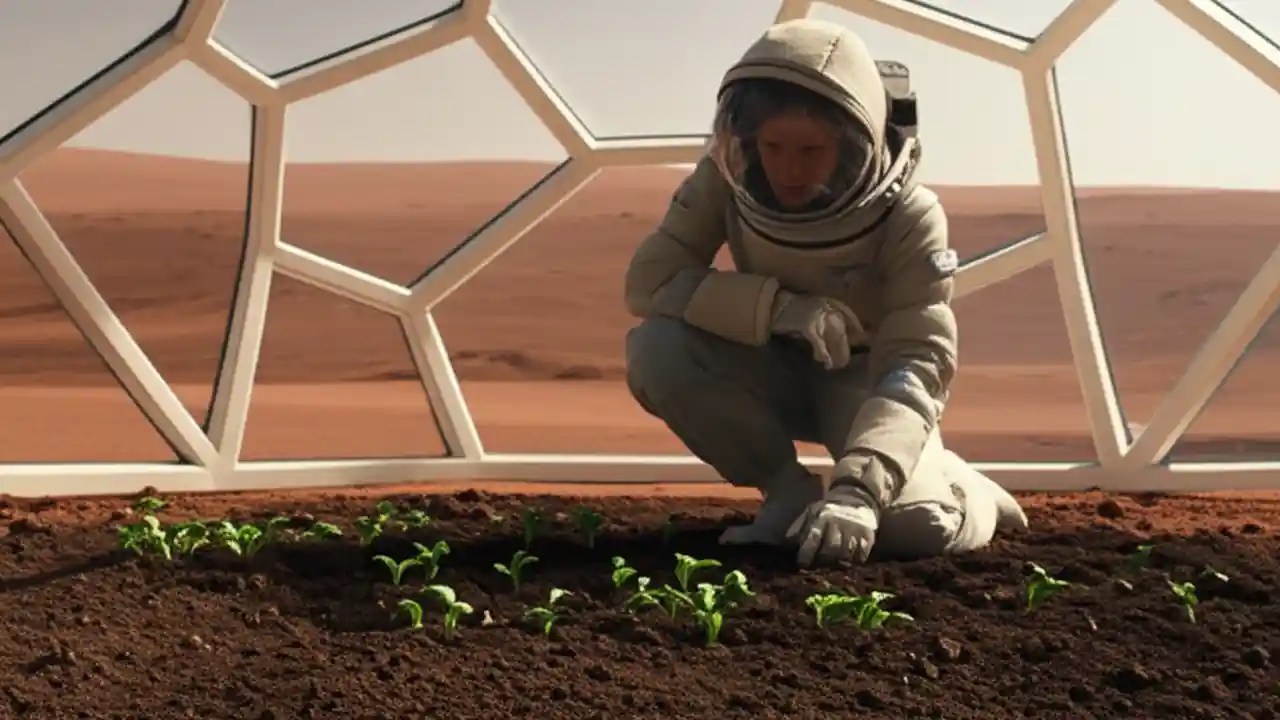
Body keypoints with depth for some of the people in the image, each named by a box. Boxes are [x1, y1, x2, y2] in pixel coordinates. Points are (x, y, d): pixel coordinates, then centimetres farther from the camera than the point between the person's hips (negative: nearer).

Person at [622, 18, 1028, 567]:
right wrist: (777, 306, -37)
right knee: (655, 349, -28)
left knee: (913, 524, -31)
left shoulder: (909, 220, -27)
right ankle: (791, 493, -7)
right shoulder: (728, 178, -20)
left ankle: (956, 486, 9)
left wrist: (856, 491, -49)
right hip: (774, 371, 3)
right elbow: (648, 278, -24)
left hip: (869, 377, -3)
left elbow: (917, 369, -33)